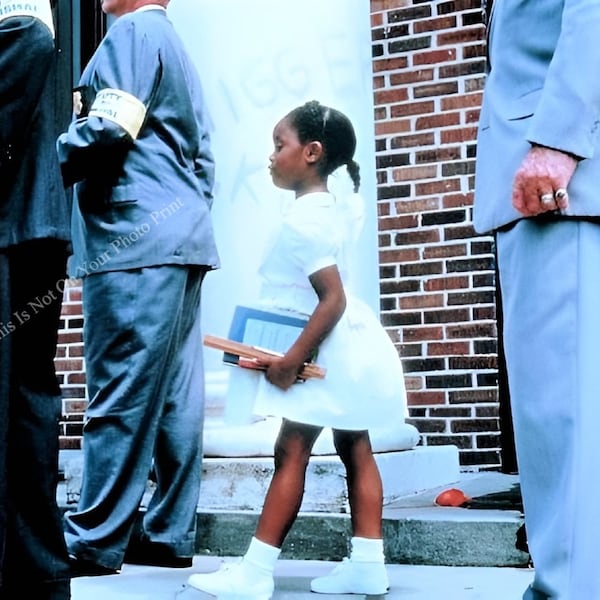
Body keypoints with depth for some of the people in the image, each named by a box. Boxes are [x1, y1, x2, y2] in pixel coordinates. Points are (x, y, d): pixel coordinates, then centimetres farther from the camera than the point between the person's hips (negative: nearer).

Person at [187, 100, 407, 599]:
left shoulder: (303, 219, -19)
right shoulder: (331, 207, 12)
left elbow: (333, 299, -25)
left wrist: (292, 361, -22)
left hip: (329, 351, -10)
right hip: (349, 349, 10)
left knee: (291, 452, -6)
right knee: (355, 448, 9)